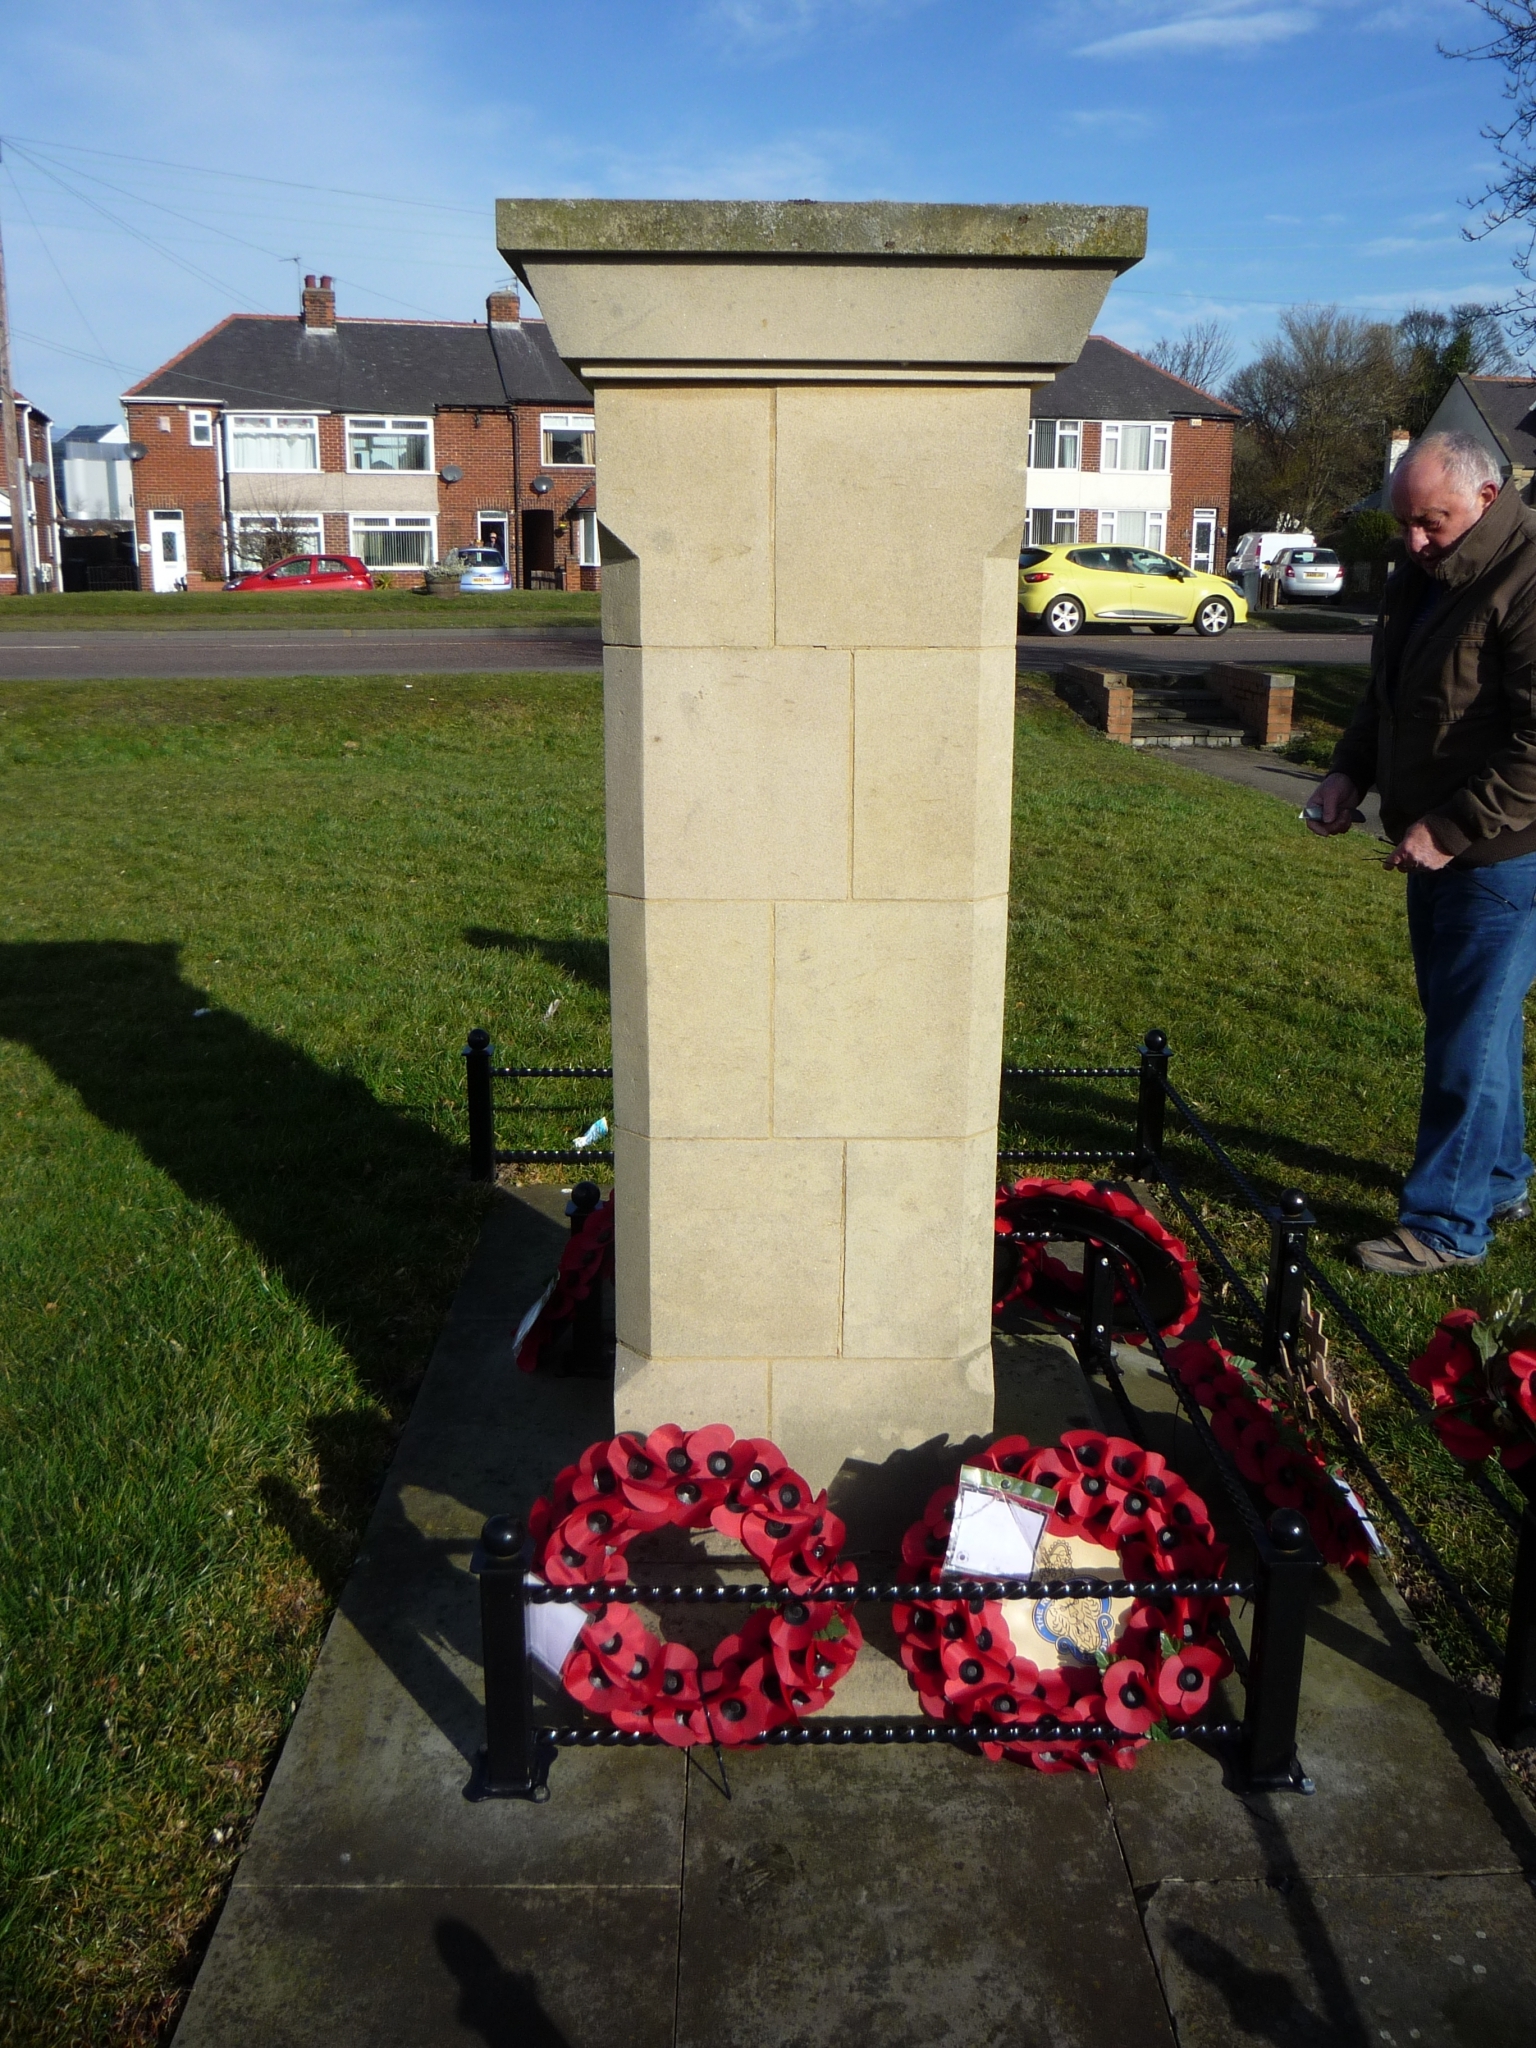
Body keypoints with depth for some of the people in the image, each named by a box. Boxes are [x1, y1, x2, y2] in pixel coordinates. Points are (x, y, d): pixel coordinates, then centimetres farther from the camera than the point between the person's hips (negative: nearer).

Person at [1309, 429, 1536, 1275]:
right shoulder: (1421, 574, 10)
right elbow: (1388, 694, 21)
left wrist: (1449, 830, -24)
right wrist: (1350, 770, 6)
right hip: (1439, 848, 9)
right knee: (1466, 1021, 18)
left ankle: (1448, 1223, 7)